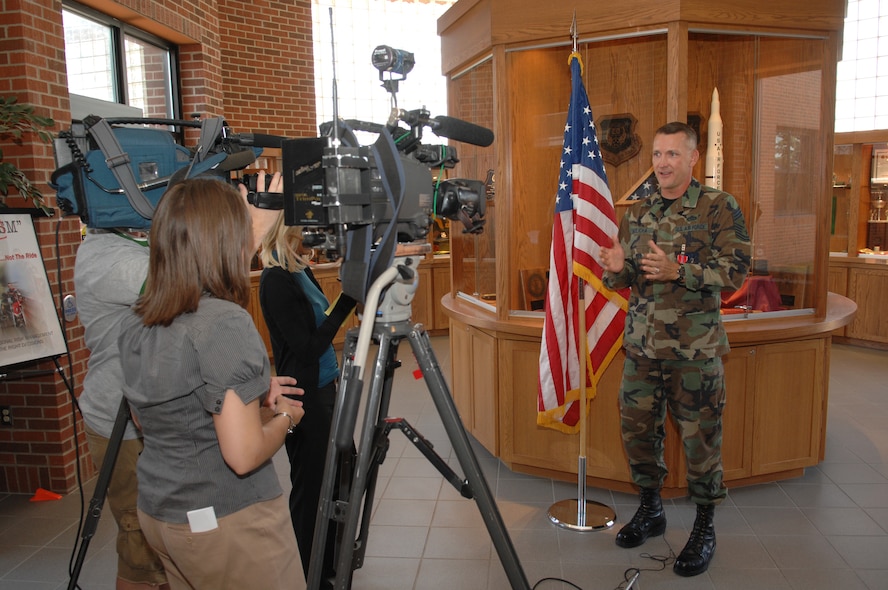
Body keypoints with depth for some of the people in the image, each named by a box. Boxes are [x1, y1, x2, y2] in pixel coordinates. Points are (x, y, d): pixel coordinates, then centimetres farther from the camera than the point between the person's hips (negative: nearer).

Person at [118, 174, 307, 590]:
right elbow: (244, 455, -25)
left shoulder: (135, 322, -1)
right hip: (228, 523, -8)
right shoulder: (226, 323, -24)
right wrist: (284, 416, -6)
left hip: (156, 512, 8)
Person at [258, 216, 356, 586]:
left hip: (322, 387, 9)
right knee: (312, 485, 6)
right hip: (305, 396, -9)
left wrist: (353, 300, 2)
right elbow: (308, 347, -22)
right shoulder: (276, 280, -20)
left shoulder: (299, 270, 6)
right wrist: (347, 302, -25)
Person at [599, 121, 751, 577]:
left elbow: (736, 271, -10)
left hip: (695, 350, -5)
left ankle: (704, 527, 22)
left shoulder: (719, 208, -4)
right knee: (637, 428, 11)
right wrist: (617, 268, -9)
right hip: (641, 345, 5)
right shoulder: (637, 214, 11)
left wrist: (678, 270, -23)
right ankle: (650, 510, 32)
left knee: (700, 437, 4)